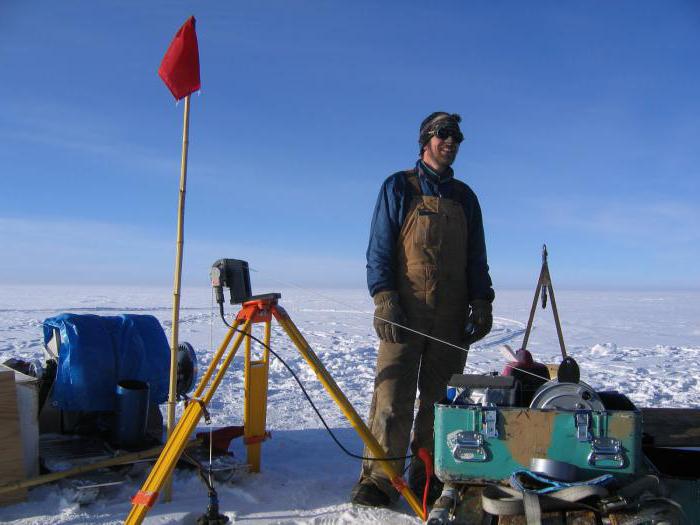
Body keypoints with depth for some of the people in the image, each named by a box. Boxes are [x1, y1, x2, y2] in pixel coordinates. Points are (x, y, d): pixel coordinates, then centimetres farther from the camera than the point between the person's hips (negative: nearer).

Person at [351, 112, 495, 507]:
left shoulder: (464, 196, 18)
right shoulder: (399, 187, 6)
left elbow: (476, 256, 18)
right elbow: (380, 248, 0)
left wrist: (481, 302, 7)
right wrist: (384, 299, -11)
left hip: (452, 316, 4)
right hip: (405, 311, -4)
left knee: (439, 398, 6)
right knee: (393, 395, -8)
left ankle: (428, 477, 15)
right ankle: (379, 479, 0)